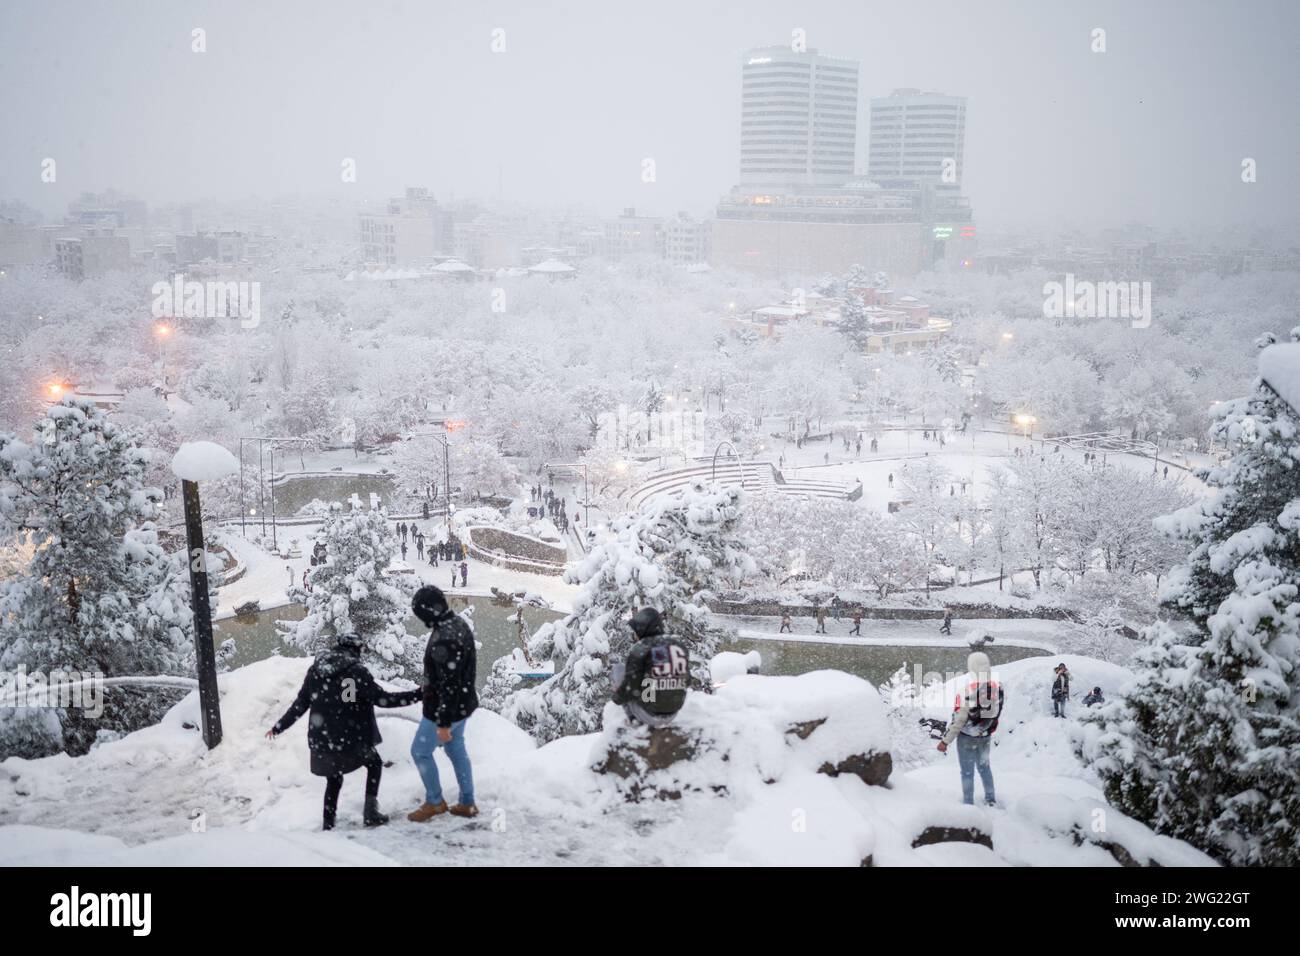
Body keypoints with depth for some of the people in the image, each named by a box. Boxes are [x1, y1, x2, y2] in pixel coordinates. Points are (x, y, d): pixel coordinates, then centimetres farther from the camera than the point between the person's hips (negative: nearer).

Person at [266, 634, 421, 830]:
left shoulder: (315, 670, 3)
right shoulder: (356, 671, -13)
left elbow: (300, 704, 7)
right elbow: (382, 698, -16)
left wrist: (279, 727, 20)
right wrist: (419, 694, -13)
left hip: (322, 739, 5)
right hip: (351, 738, -5)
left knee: (333, 779, 23)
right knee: (374, 764, 19)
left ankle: (328, 823, 24)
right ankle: (370, 813, 10)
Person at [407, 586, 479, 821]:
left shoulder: (444, 641, -32)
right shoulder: (459, 623, -1)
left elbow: (448, 685, -29)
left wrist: (443, 723, -22)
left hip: (446, 708, -9)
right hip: (463, 703, 9)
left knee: (420, 751, 9)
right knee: (457, 749, 21)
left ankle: (434, 802, 23)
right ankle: (467, 803, 30)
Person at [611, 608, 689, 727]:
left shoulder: (639, 650, -15)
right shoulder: (679, 647, 3)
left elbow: (630, 687, -16)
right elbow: (686, 681, 12)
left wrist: (617, 697, 6)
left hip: (647, 715, -6)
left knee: (619, 670, 13)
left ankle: (634, 719, 12)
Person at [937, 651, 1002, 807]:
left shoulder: (967, 689, -28)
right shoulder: (997, 688, -13)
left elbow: (958, 720, -23)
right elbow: (996, 713, 1)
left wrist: (945, 741, -13)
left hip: (967, 738, -5)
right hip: (985, 737, 5)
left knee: (968, 772, 11)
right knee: (984, 766, 25)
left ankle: (968, 804, 20)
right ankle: (991, 799, 36)